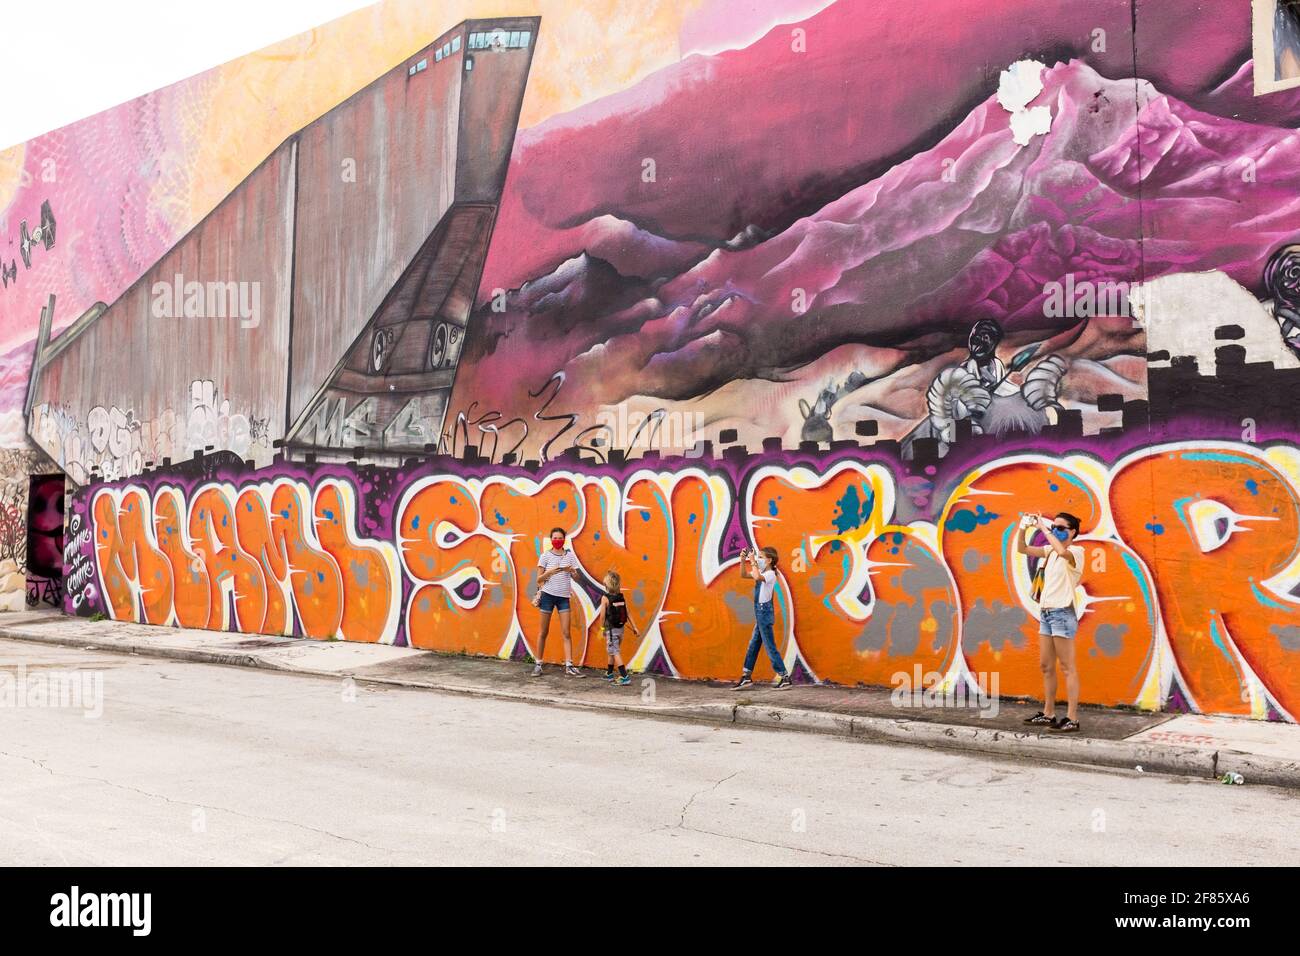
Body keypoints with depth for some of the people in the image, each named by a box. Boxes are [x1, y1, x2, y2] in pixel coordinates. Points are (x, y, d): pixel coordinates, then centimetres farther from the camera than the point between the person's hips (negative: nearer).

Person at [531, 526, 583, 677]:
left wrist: (570, 570, -15)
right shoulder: (545, 556, 0)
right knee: (544, 632, 4)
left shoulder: (570, 555, 6)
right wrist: (550, 572, -20)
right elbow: (539, 579, -2)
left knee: (566, 633, -4)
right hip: (548, 594, -2)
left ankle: (569, 666, -6)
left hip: (564, 597, 2)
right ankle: (538, 665, 12)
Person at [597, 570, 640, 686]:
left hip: (611, 629, -6)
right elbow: (628, 614, 0)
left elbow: (603, 615, -12)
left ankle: (624, 677, -16)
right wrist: (635, 627, 3)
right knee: (611, 651, 22)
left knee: (615, 652, -6)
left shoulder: (605, 598, -13)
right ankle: (609, 674, 34)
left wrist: (602, 628, 3)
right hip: (620, 628, 6)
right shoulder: (622, 597, 1)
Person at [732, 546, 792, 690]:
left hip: (765, 612, -9)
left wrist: (752, 561, -28)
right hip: (760, 612, 9)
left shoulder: (770, 574, -16)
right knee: (753, 645, 12)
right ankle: (746, 677, 19)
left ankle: (784, 678, 0)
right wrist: (743, 560, 4)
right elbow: (743, 575, 18)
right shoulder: (762, 572, 11)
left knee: (769, 646, -6)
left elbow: (757, 577, -38)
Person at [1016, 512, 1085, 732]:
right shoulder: (1050, 550, 14)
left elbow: (1062, 551, -31)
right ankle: (1048, 714, 20)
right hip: (1046, 612, 8)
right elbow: (1022, 549, 14)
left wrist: (1043, 528, -23)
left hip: (1062, 613, -8)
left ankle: (1072, 719, -6)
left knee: (1067, 668, -7)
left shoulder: (1076, 552, -8)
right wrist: (1024, 528, -2)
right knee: (1046, 666, 12)